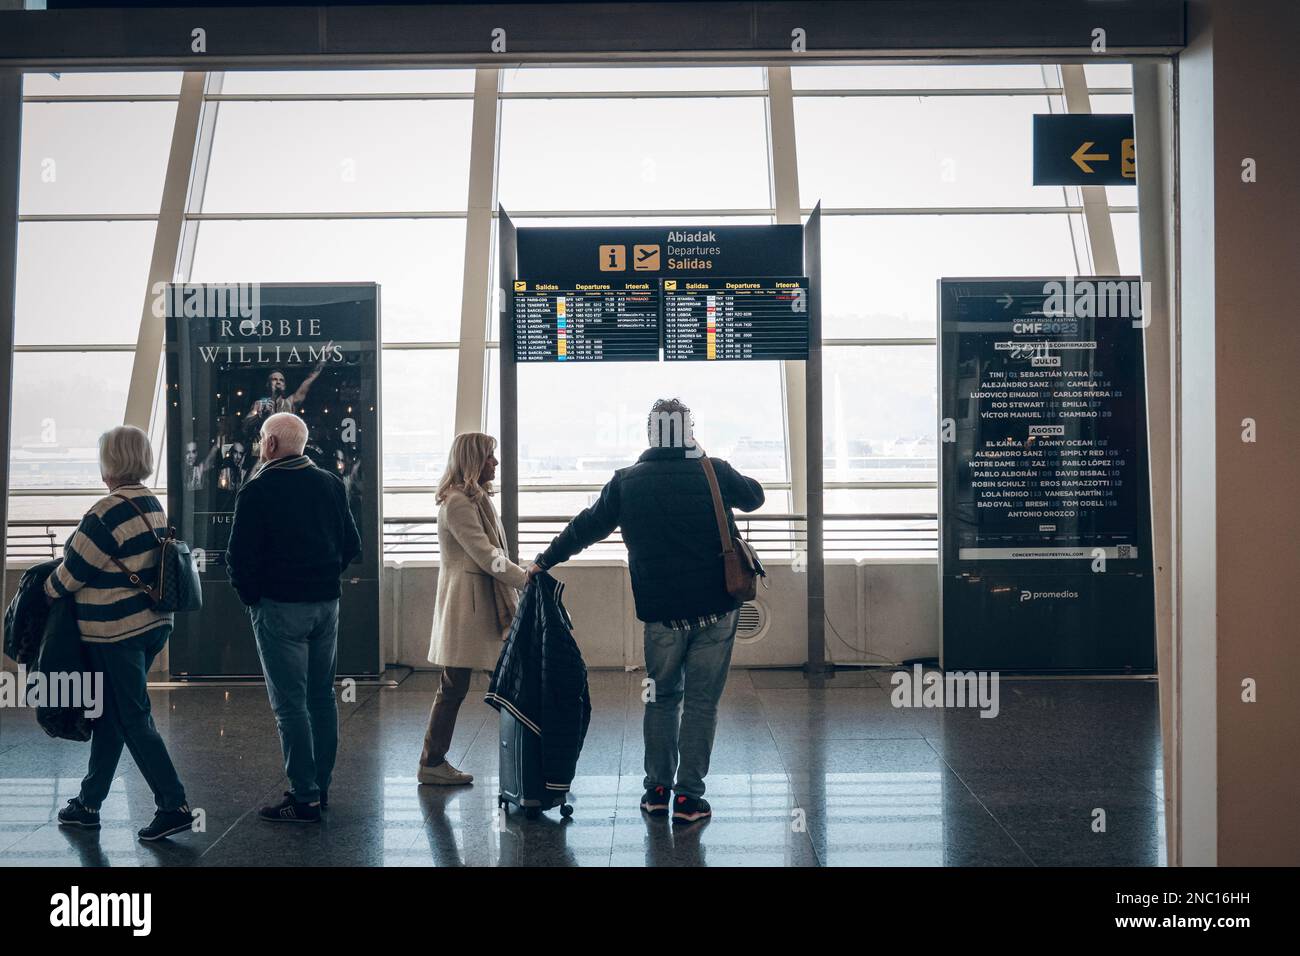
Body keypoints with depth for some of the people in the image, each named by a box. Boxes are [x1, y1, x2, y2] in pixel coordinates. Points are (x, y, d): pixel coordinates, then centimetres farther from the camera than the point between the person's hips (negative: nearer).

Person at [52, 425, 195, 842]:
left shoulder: (108, 512, -19)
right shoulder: (154, 506, 8)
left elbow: (74, 570, -13)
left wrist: (46, 590, 7)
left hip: (115, 631, -9)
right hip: (152, 623, 9)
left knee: (134, 720, -2)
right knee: (109, 715, 17)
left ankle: (175, 807, -1)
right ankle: (88, 803, 27)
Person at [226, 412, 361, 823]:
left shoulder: (257, 491, -11)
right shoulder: (330, 484, 7)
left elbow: (240, 557, -13)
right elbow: (352, 546, 9)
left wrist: (250, 595, 3)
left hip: (279, 605, -6)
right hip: (327, 603, 6)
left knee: (290, 703, -2)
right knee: (322, 696, 14)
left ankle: (305, 798, -1)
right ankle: (320, 786, 22)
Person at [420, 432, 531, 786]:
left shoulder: (477, 498, 17)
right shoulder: (457, 502, -15)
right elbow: (485, 556, -20)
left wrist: (521, 579, 8)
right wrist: (527, 580, -16)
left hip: (485, 603, 9)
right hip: (465, 605, -9)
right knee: (453, 688, -2)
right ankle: (432, 763, 8)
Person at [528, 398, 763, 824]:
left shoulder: (627, 481, 0)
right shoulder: (714, 473, -3)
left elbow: (586, 526, 9)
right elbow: (754, 496, 17)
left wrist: (544, 561, 22)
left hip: (662, 613, 1)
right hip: (715, 609, -1)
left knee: (662, 697, 17)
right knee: (701, 700, 5)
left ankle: (657, 788, 21)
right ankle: (688, 796, 6)